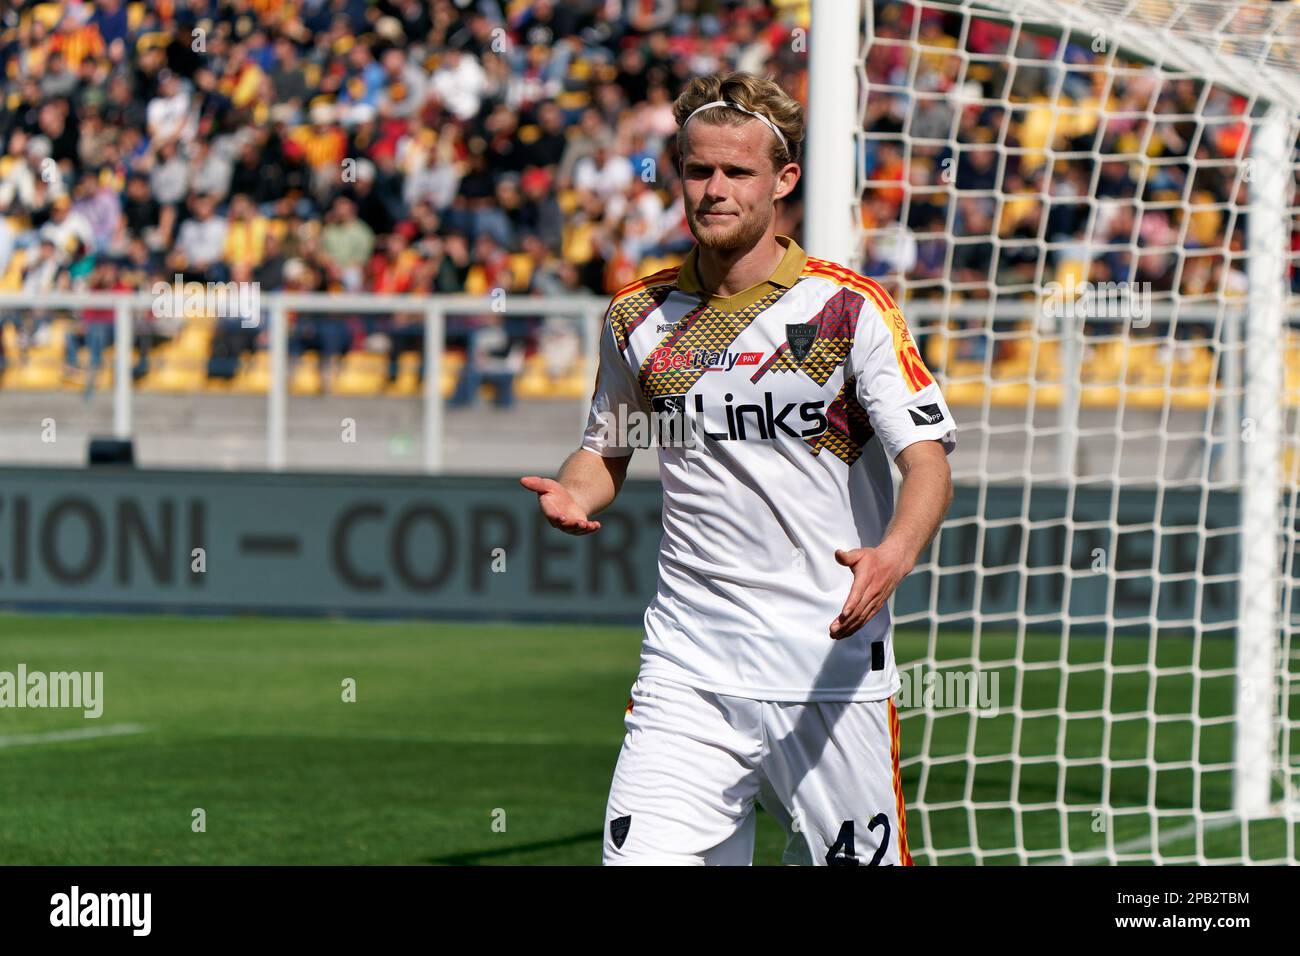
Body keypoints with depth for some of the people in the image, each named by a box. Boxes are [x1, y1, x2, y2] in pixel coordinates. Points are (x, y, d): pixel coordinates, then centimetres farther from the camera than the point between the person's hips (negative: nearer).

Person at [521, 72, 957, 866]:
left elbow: (928, 463, -12)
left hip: (832, 668, -2)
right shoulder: (639, 315, 8)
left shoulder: (852, 309, -4)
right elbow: (608, 449, 23)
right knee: (640, 858, -12)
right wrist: (574, 494, -1)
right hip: (687, 671, 2)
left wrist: (894, 555, -32)